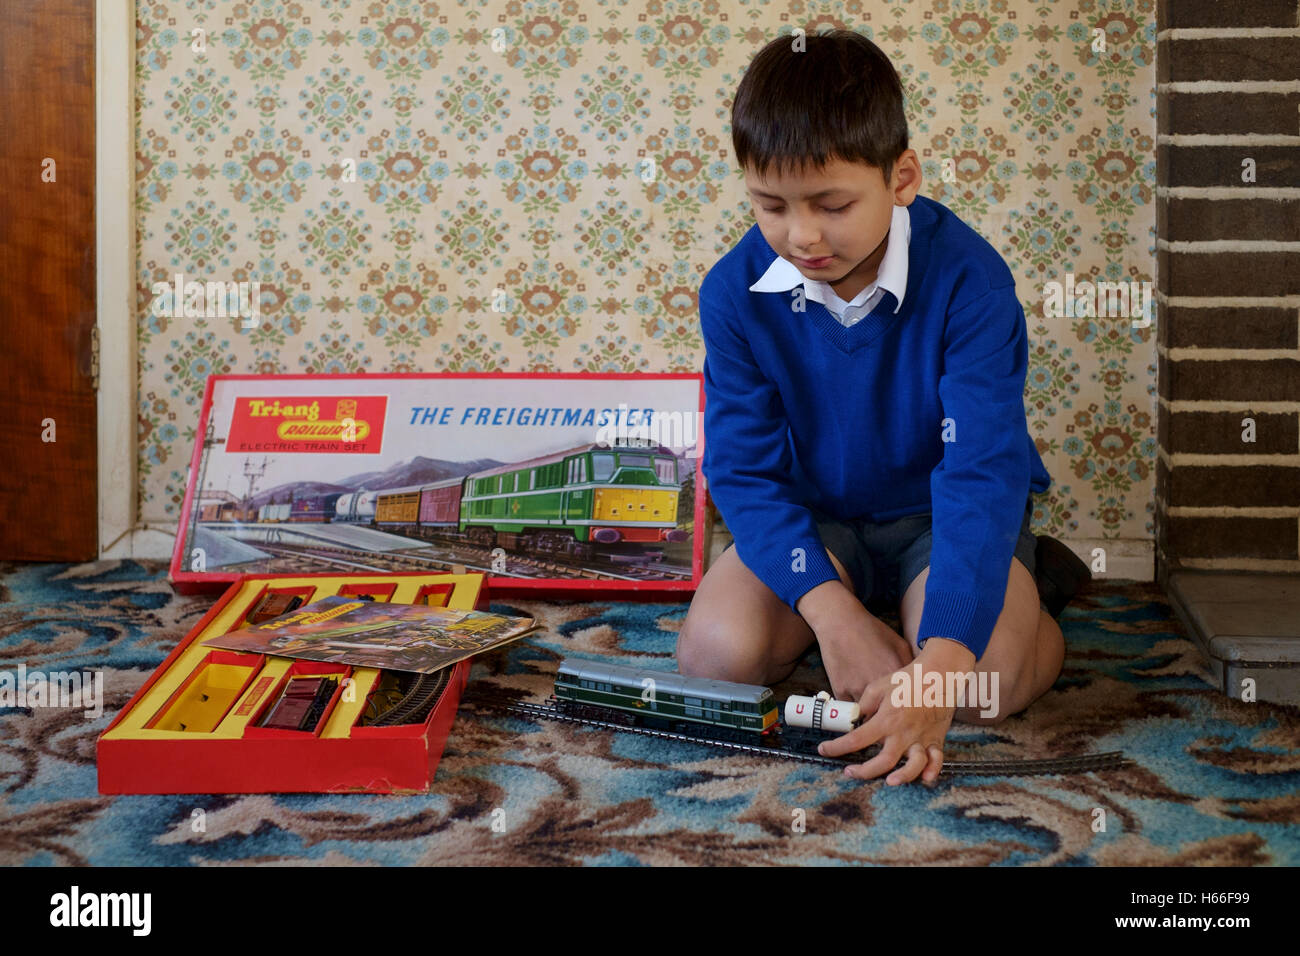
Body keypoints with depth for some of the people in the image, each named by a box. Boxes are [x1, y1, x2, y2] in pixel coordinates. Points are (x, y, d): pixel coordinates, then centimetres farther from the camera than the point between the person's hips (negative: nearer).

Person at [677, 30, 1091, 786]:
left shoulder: (967, 279, -25)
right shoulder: (736, 291, -16)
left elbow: (982, 474, -31)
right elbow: (744, 467, -13)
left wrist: (939, 668, -42)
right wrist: (830, 610, -29)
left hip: (942, 516, -3)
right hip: (816, 516, 3)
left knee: (979, 688, -29)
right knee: (716, 653, -22)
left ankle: (1032, 586, 4)